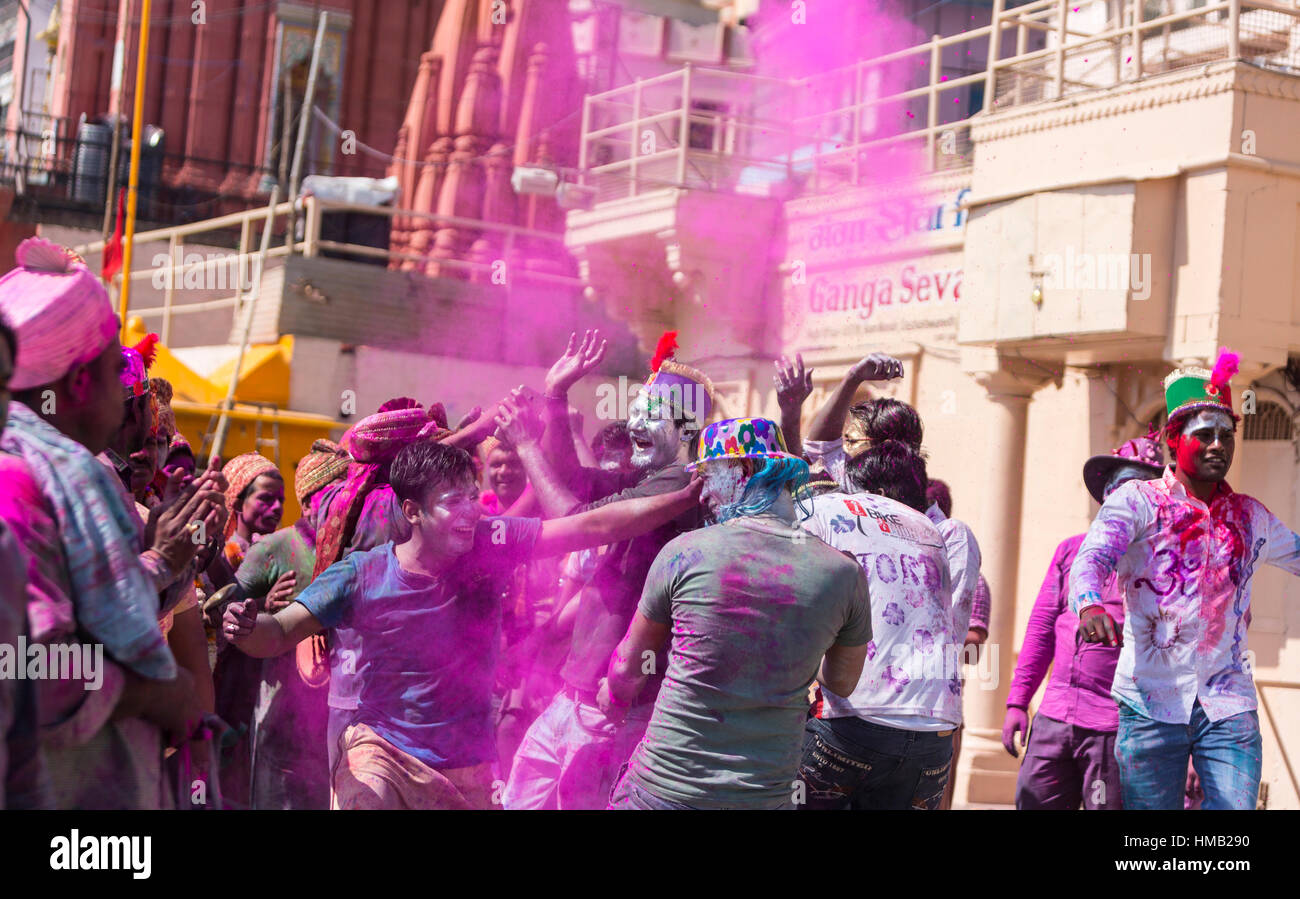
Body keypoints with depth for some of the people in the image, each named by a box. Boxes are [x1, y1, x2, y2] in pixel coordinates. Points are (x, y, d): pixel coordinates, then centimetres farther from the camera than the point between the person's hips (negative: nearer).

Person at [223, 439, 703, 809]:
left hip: (467, 770, 3)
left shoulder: (489, 544, -8)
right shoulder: (362, 575, -12)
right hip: (382, 751, -3)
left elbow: (592, 526, -10)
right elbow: (279, 634, -9)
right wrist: (246, 627, -34)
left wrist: (687, 497, -17)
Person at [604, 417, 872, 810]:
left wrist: (613, 697, 29)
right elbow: (843, 683, 13)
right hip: (767, 794, 2)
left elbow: (629, 663, 8)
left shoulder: (684, 552, -7)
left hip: (664, 787, -2)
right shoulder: (842, 574, -4)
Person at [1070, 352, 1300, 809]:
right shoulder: (1138, 501, 0)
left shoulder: (1249, 515, 14)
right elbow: (1092, 557, -16)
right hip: (1152, 704, -3)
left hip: (1229, 706, 3)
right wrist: (1090, 605, -37)